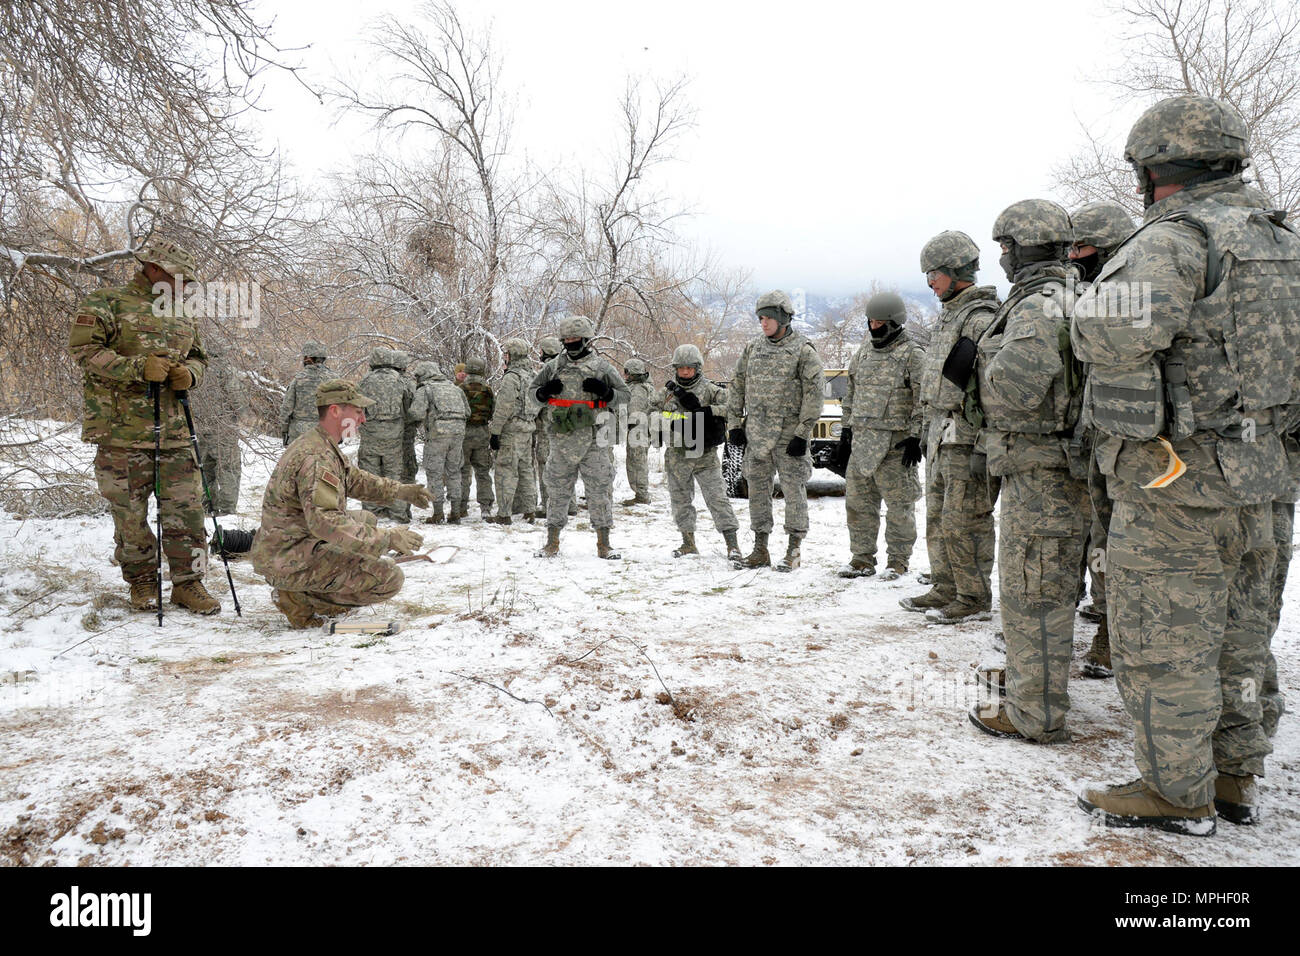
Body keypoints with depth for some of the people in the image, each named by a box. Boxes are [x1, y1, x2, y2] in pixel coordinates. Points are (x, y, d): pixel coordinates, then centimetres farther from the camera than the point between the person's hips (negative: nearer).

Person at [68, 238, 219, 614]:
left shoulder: (182, 317, 18)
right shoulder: (106, 303, 0)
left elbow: (199, 357, 25)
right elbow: (84, 349, -10)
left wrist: (189, 373, 1)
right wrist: (138, 368, -19)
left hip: (174, 433, 5)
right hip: (123, 432, -5)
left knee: (186, 509, 2)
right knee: (129, 513, 3)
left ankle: (187, 582, 13)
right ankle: (141, 582, 19)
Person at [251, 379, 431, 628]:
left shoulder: (323, 446, 10)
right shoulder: (315, 457, -23)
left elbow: (354, 479, 27)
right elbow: (324, 522, -33)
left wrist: (400, 491, 17)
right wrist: (387, 539, -31)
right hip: (290, 560, -10)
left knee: (367, 520, 26)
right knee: (390, 578, -15)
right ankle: (301, 599, -8)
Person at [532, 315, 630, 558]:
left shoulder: (602, 366, 1)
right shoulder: (554, 366, 9)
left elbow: (624, 395, 5)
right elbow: (533, 388, 20)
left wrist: (605, 391, -15)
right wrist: (545, 391, -3)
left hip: (593, 439, -2)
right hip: (562, 438, 2)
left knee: (600, 489, 2)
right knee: (557, 489, 8)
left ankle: (603, 542, 12)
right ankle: (552, 541, 19)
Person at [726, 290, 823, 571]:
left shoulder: (803, 351, -4)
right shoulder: (752, 348, 11)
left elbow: (813, 395, -8)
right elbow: (737, 387, 15)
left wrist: (803, 433, -13)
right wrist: (735, 424, 9)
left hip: (788, 434, -5)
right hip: (756, 434, 5)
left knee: (794, 490, -1)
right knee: (757, 489, 9)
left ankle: (793, 550, 9)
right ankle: (760, 550, 18)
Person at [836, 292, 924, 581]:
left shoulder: (912, 355, -6)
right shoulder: (863, 353, 16)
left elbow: (923, 401, -9)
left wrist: (915, 438, -14)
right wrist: (846, 429, 17)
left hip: (894, 442, -7)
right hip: (861, 440, 7)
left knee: (899, 505, 0)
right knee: (857, 501, 9)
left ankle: (898, 561, 12)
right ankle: (862, 559, 19)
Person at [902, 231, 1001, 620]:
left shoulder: (982, 319, -14)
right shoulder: (949, 315, 18)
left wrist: (983, 447, -23)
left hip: (965, 437, -10)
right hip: (941, 433, 10)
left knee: (962, 522, -5)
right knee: (937, 518, 14)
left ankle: (975, 598, 7)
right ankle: (945, 589, 24)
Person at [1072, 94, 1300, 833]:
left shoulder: (1177, 238, -16)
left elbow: (1113, 334, -30)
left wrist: (1098, 295, -9)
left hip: (1174, 478, -9)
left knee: (1164, 642, 2)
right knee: (1234, 637, 18)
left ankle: (1178, 794, 12)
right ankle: (1236, 778, 30)